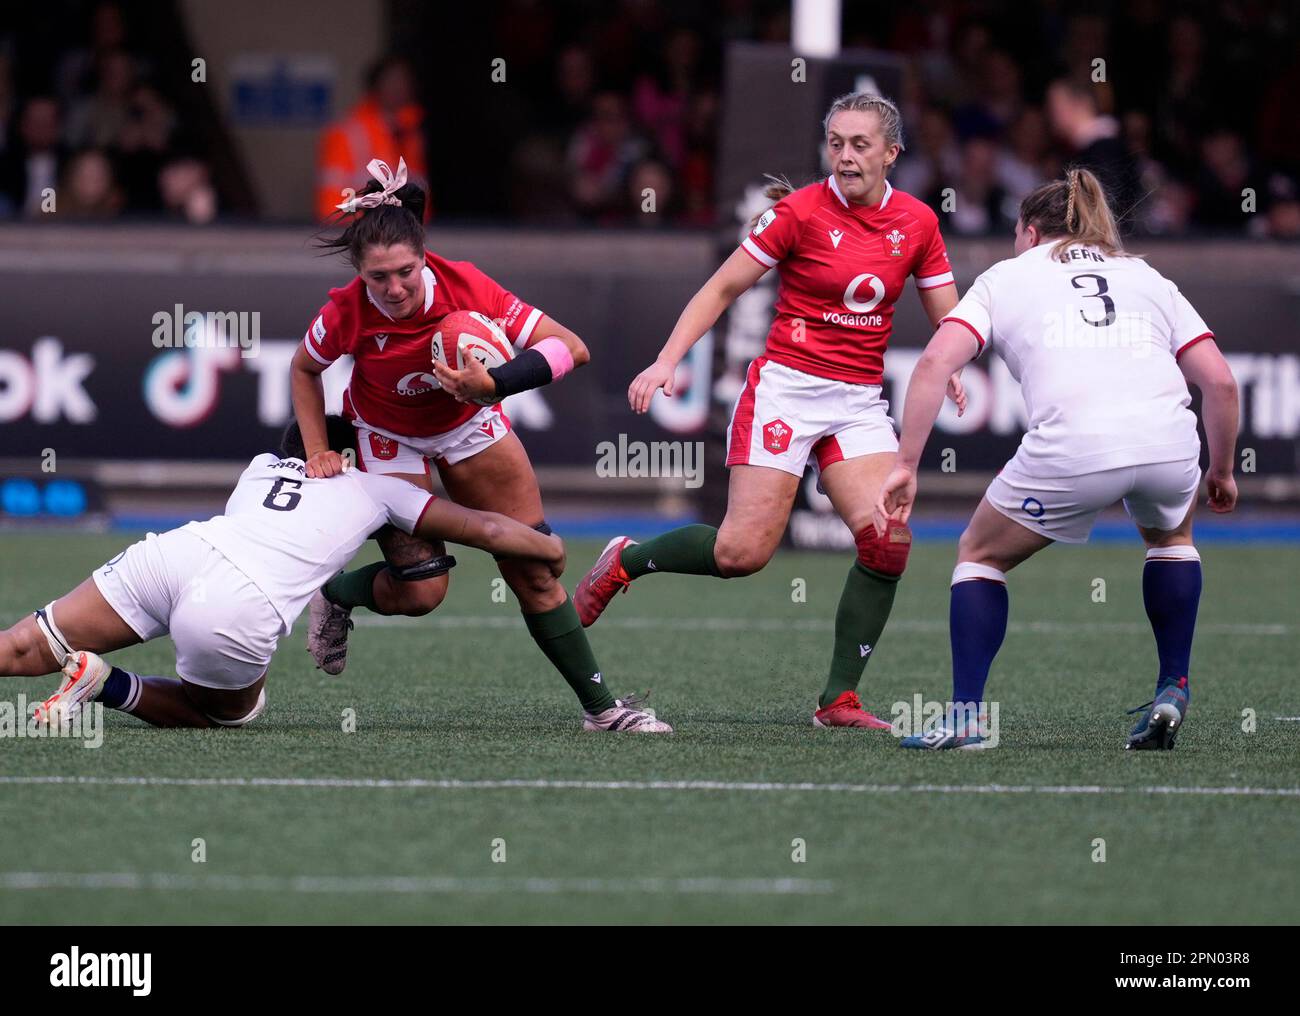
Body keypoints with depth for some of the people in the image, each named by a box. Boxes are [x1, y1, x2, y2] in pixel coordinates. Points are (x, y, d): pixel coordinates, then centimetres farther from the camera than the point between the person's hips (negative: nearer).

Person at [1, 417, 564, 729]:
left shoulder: (263, 464, 34)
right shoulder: (376, 487, 25)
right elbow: (486, 529, 27)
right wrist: (551, 550, 44)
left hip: (172, 551, 4)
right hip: (239, 613, -4)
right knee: (231, 711, 23)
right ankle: (108, 685, 0)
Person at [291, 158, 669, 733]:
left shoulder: (465, 287, -31)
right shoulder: (347, 313, -30)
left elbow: (572, 348, -32)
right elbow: (304, 369, -7)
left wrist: (494, 384, -45)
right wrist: (318, 451, -14)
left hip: (469, 422, 1)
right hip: (389, 437, -1)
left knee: (535, 570, -2)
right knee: (419, 590, -12)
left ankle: (599, 706, 8)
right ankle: (334, 596, 22)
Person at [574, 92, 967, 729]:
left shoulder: (916, 222, 4)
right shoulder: (800, 212, -8)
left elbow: (949, 321, 10)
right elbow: (723, 288, -3)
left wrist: (953, 367, -12)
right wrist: (667, 360, -13)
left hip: (860, 401, 4)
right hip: (786, 385, -4)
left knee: (888, 543, -14)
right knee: (743, 550, -13)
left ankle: (839, 700, -4)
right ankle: (625, 562, 15)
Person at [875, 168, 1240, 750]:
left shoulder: (1006, 276, 22)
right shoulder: (1148, 278, 29)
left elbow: (936, 362, 5)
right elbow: (1219, 381, 18)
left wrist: (906, 466, 5)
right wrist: (1221, 471, 31)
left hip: (1069, 448, -3)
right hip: (1168, 439, 3)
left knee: (981, 555, 22)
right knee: (1170, 536, 37)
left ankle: (966, 716, 10)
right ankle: (1171, 695, 26)